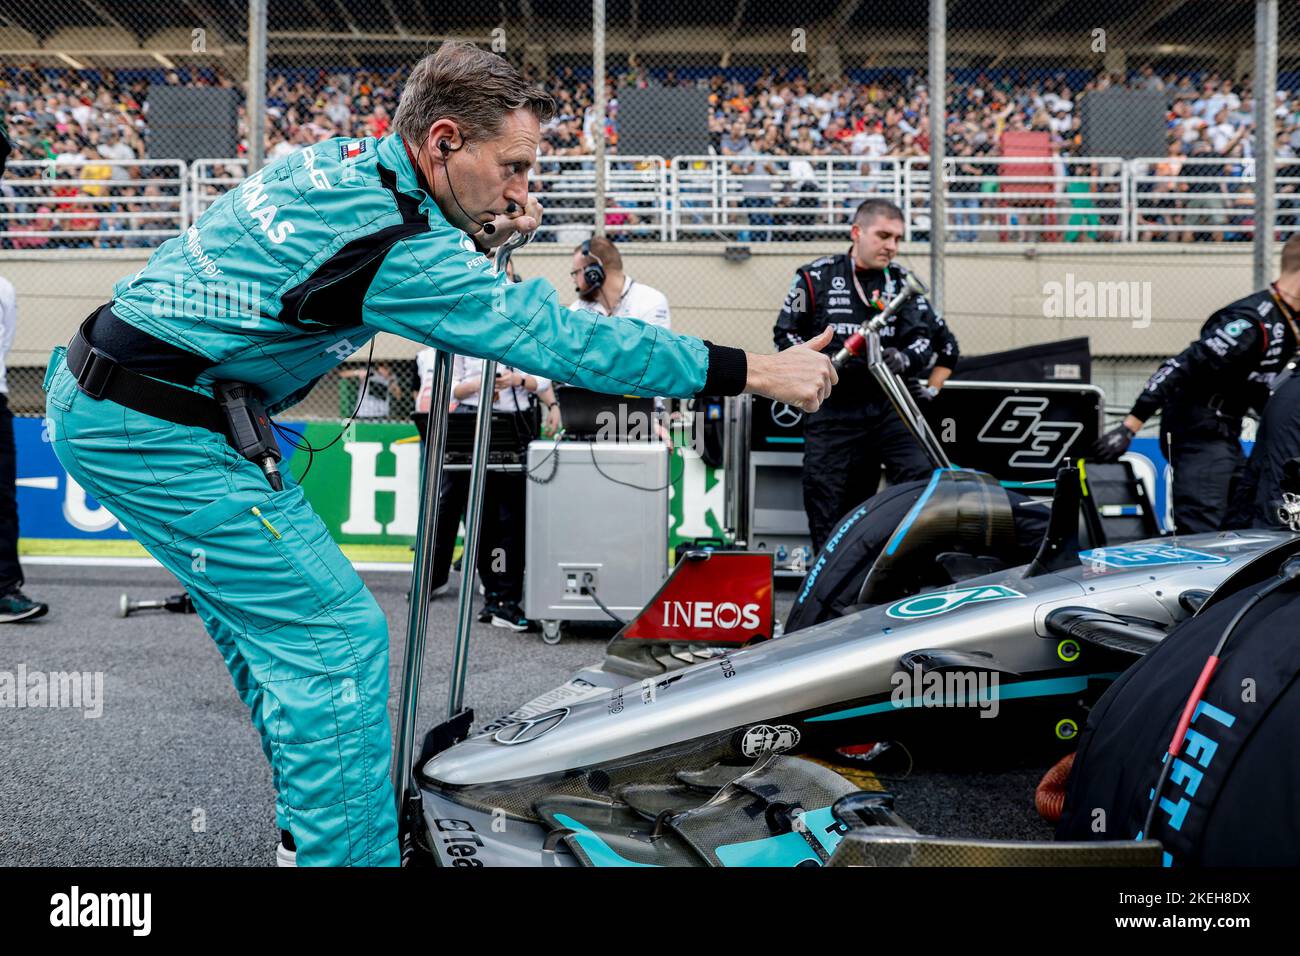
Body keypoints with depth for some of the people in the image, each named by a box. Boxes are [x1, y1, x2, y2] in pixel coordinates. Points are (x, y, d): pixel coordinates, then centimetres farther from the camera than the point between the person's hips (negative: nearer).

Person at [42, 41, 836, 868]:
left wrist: (486, 244, 1)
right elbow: (558, 339, -25)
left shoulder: (342, 161, 3)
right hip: (161, 432, -10)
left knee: (266, 619, 17)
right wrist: (760, 373, -21)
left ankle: (309, 834, 31)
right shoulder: (386, 236, -24)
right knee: (337, 635, -8)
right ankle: (346, 851, 1)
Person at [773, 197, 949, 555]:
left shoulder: (903, 281, 10)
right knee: (829, 512, 2)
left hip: (889, 405, 2)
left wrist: (903, 359, -18)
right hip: (832, 409, -2)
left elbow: (926, 336, 4)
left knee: (923, 480, -17)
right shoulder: (816, 277, 3)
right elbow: (785, 333, 6)